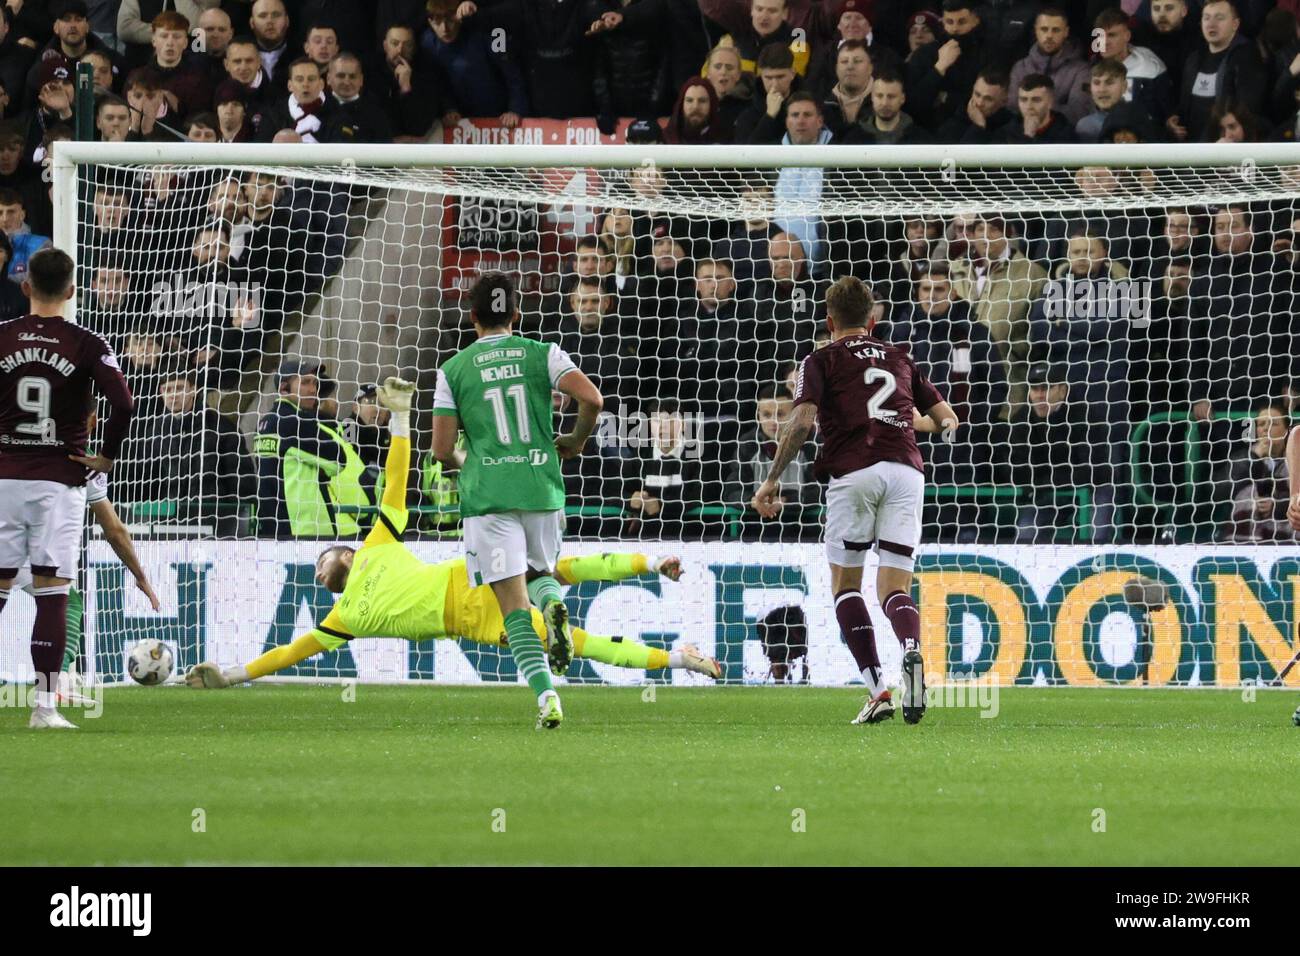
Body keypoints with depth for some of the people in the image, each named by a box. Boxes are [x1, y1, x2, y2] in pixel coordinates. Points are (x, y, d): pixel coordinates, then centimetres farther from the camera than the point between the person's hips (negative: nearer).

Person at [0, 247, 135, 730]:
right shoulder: (86, 345, -4)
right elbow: (123, 401, -14)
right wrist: (107, 456, -1)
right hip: (60, 479, -1)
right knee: (52, 592, 0)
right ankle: (44, 704, -4)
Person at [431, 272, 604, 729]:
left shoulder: (453, 369, 4)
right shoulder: (542, 355, 6)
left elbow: (442, 450, 1)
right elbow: (592, 399, -9)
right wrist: (576, 441, 11)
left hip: (488, 496, -2)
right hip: (542, 488, 2)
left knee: (513, 601, -4)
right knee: (539, 572, 25)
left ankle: (546, 694, -20)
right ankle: (554, 604, -12)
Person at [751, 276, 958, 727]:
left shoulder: (822, 360, 12)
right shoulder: (900, 357, 24)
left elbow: (802, 421, -4)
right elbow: (948, 420, 26)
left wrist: (771, 481, 1)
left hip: (854, 472, -3)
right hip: (906, 468, 3)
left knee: (845, 583, 12)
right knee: (894, 588, 4)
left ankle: (877, 689, -2)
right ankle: (912, 652, -30)